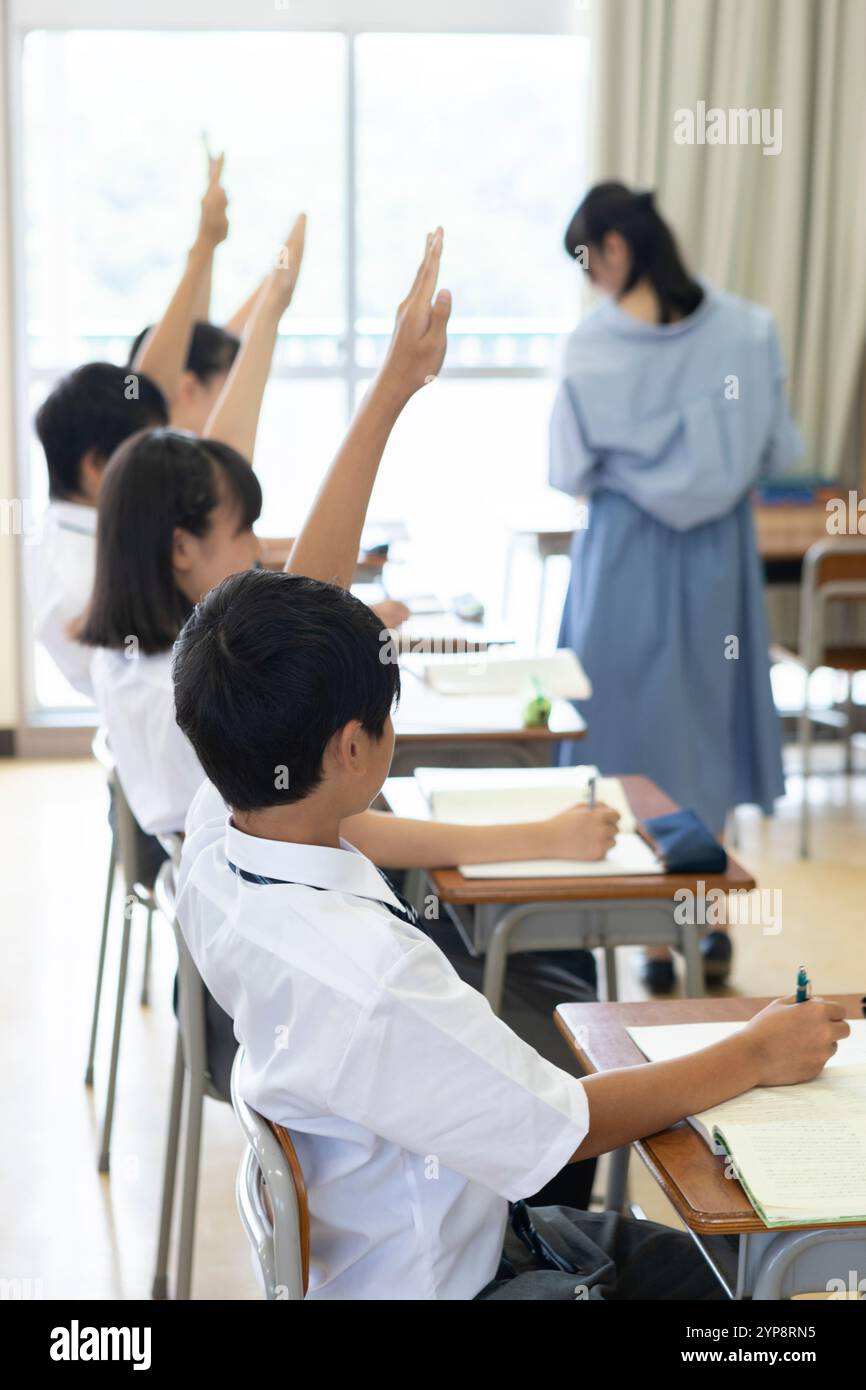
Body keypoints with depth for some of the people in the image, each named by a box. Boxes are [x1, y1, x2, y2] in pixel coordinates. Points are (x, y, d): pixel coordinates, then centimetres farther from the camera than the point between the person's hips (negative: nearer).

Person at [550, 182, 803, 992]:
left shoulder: (594, 345, -14)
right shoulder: (748, 331, -6)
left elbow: (571, 474, -9)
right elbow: (780, 452, 0)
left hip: (627, 555, -3)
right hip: (718, 553, 3)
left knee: (636, 726, 8)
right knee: (707, 721, 16)